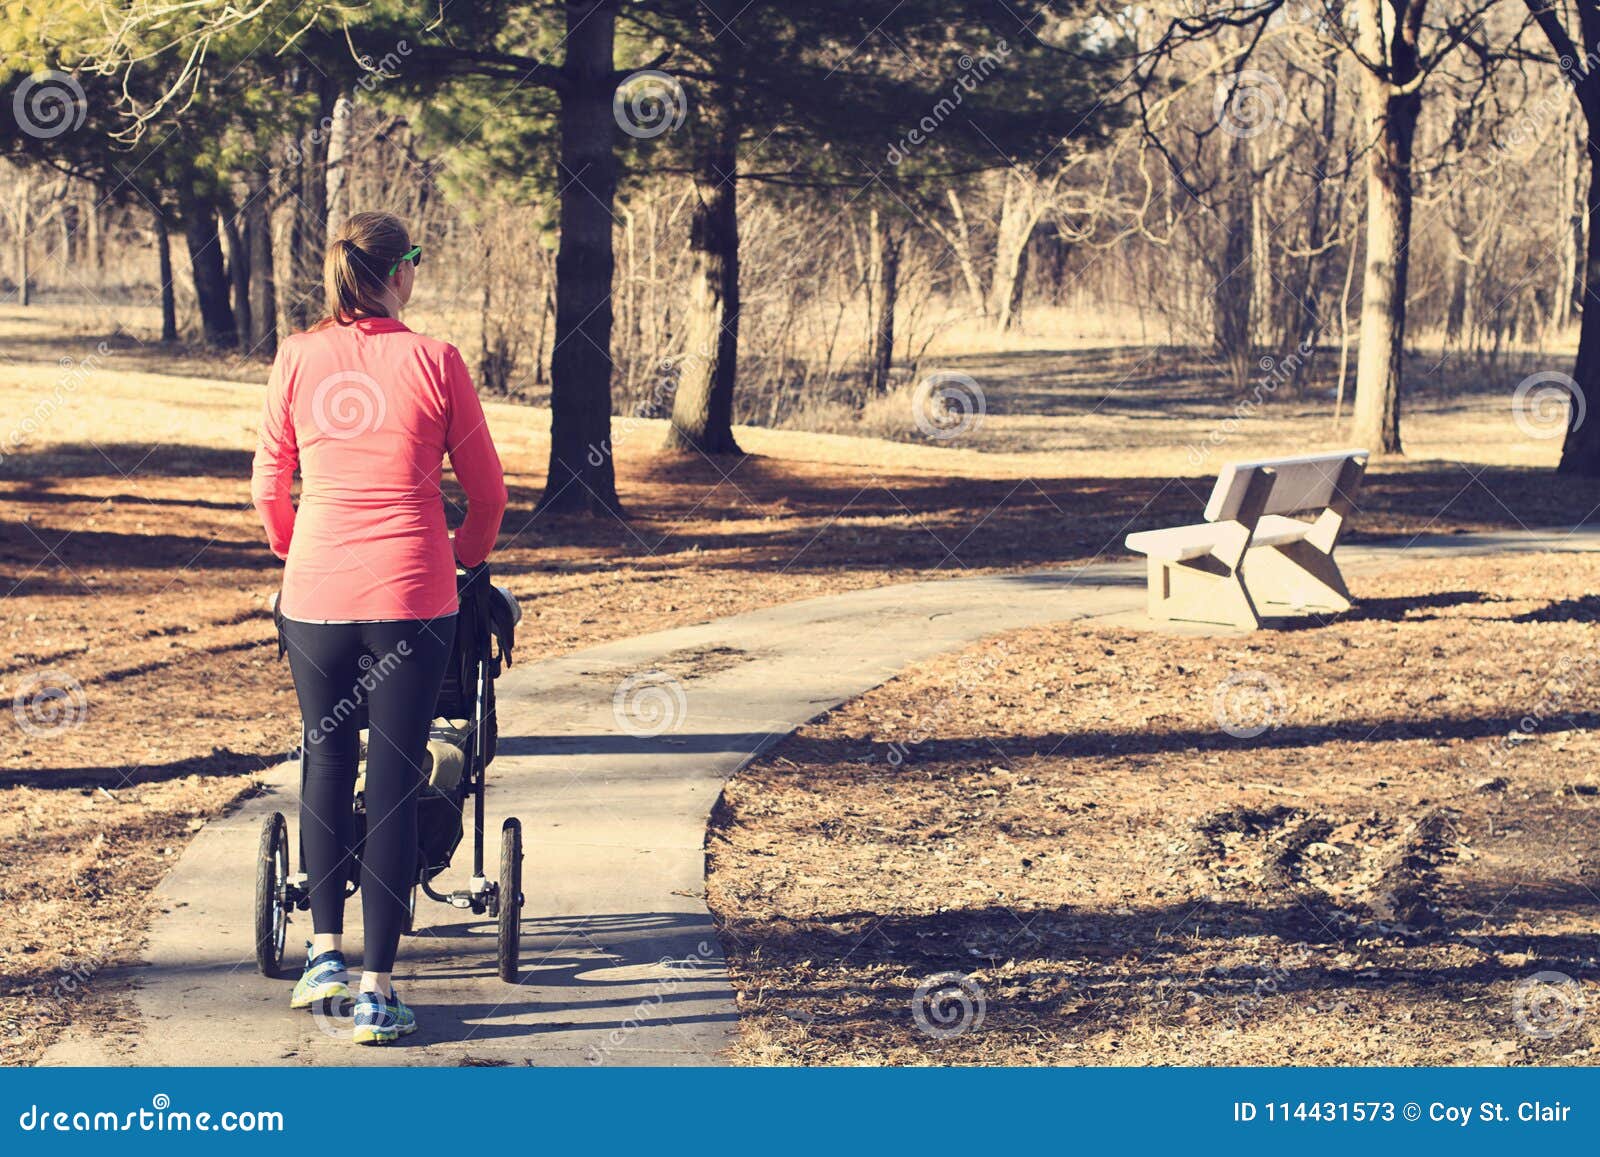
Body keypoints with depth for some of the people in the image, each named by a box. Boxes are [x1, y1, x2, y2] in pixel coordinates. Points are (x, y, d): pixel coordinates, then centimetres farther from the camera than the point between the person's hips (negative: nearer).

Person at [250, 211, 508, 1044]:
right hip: (413, 595, -2)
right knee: (395, 779, 3)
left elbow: (269, 487, 9)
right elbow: (486, 490, 3)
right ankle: (377, 988, 4)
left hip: (315, 591, 2)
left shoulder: (297, 360, 1)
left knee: (326, 759, 21)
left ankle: (325, 948, 19)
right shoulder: (434, 362, -4)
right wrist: (466, 556, 22)